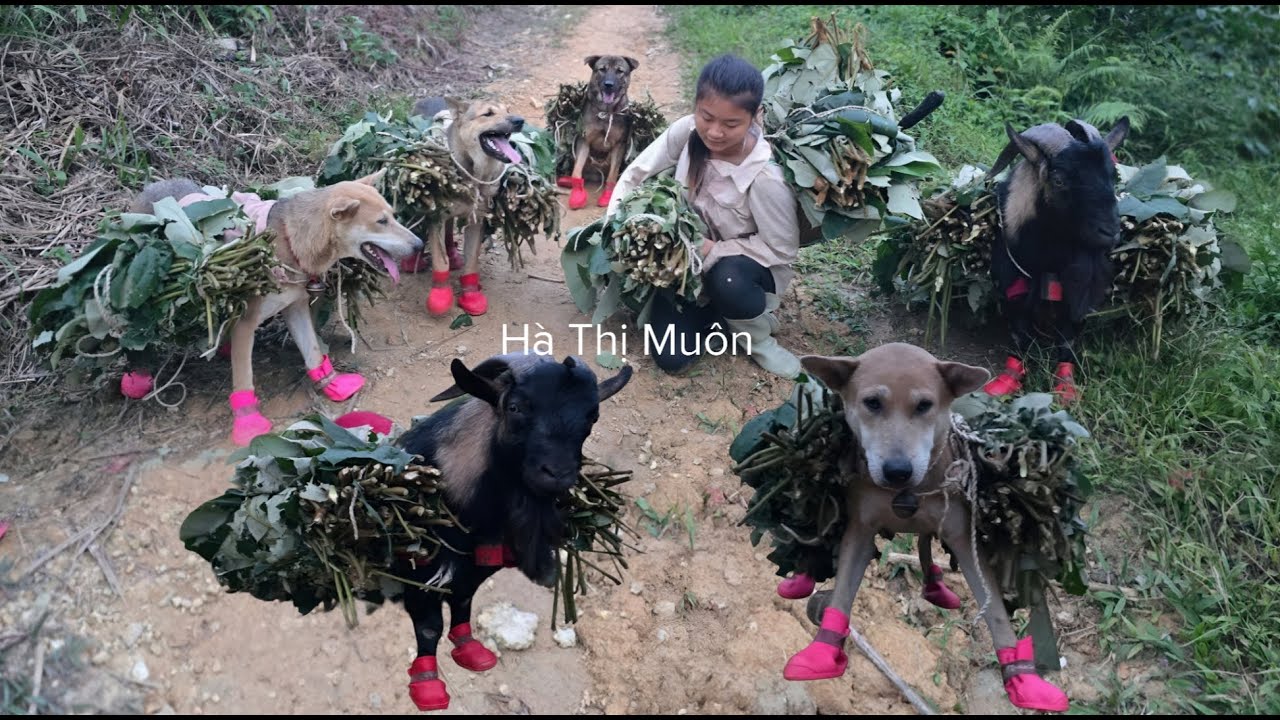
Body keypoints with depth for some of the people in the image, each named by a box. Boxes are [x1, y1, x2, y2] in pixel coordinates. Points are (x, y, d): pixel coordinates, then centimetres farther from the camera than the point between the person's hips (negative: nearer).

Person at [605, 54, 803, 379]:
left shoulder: (765, 177, -32)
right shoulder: (686, 131, -20)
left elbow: (782, 249, -22)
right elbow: (636, 174, -5)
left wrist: (710, 250, -27)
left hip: (747, 265, -3)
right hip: (689, 257, 3)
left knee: (726, 281, -39)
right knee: (671, 357, -12)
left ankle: (759, 338, -6)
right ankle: (715, 311, 19)